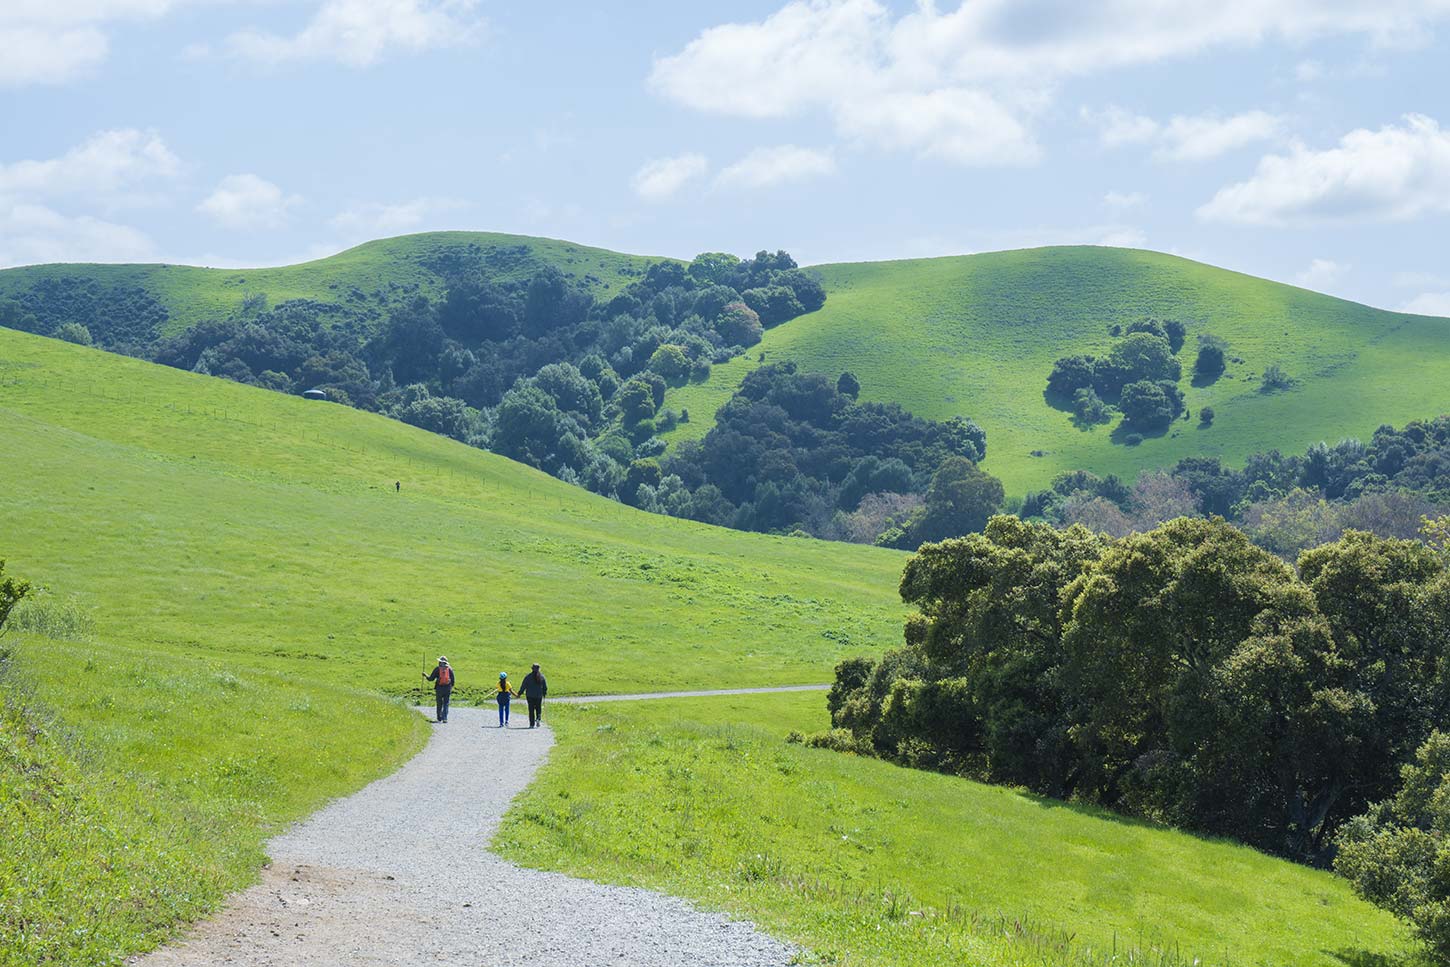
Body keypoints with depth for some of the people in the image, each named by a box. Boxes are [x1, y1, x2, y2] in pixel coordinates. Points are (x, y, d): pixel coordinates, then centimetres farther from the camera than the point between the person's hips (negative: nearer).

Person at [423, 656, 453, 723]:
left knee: (439, 704, 12)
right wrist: (451, 686, 19)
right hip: (447, 688, 1)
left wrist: (425, 675, 19)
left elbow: (431, 679, 0)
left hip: (439, 688, -1)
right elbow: (452, 679, 4)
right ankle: (445, 718, -8)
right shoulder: (449, 669, 3)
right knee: (446, 704, 3)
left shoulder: (437, 669, -2)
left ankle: (439, 718, 17)